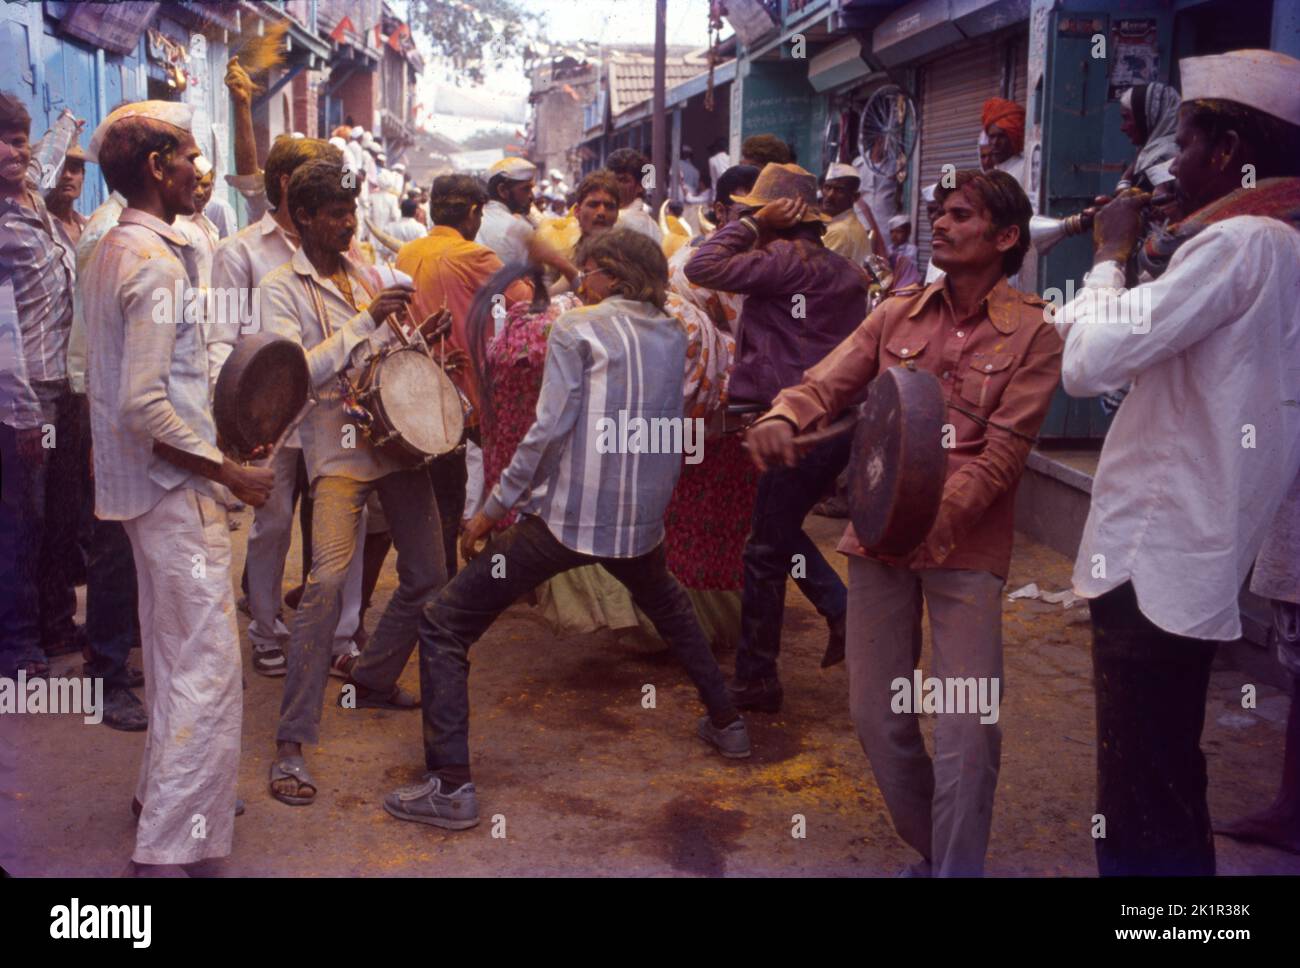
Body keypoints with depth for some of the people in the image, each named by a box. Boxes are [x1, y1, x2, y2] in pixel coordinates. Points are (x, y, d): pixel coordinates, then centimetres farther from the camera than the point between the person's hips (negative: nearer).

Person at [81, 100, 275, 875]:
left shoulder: (115, 250, 11)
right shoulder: (158, 264, -19)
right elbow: (143, 405, -25)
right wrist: (225, 471, -18)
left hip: (147, 483, 10)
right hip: (176, 487, -10)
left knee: (173, 654, 22)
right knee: (207, 670, -6)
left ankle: (165, 795, 37)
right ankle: (168, 849, 0)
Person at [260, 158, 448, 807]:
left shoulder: (366, 273, 15)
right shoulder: (281, 288, -4)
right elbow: (294, 373, -17)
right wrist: (366, 320, -22)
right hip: (339, 448, -7)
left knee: (428, 575, 8)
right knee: (328, 580, -21)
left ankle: (372, 681, 32)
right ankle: (291, 743, -14)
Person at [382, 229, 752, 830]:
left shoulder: (578, 328, -6)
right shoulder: (672, 336, 11)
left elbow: (549, 428, -14)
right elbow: (665, 420, 15)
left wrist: (495, 505, -9)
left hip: (567, 516, -6)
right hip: (642, 520, 6)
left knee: (445, 627, 1)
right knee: (668, 607, 37)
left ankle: (451, 785, -5)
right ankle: (725, 723, 41)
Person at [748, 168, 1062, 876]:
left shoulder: (1032, 334, -3)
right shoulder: (895, 316, 9)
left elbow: (1002, 449, -10)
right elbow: (826, 381, 0)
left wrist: (936, 515, -25)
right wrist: (783, 418, -24)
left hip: (965, 549, -4)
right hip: (876, 534, 4)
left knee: (967, 731, -8)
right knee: (876, 715, 11)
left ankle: (958, 867, 12)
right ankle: (928, 851, 33)